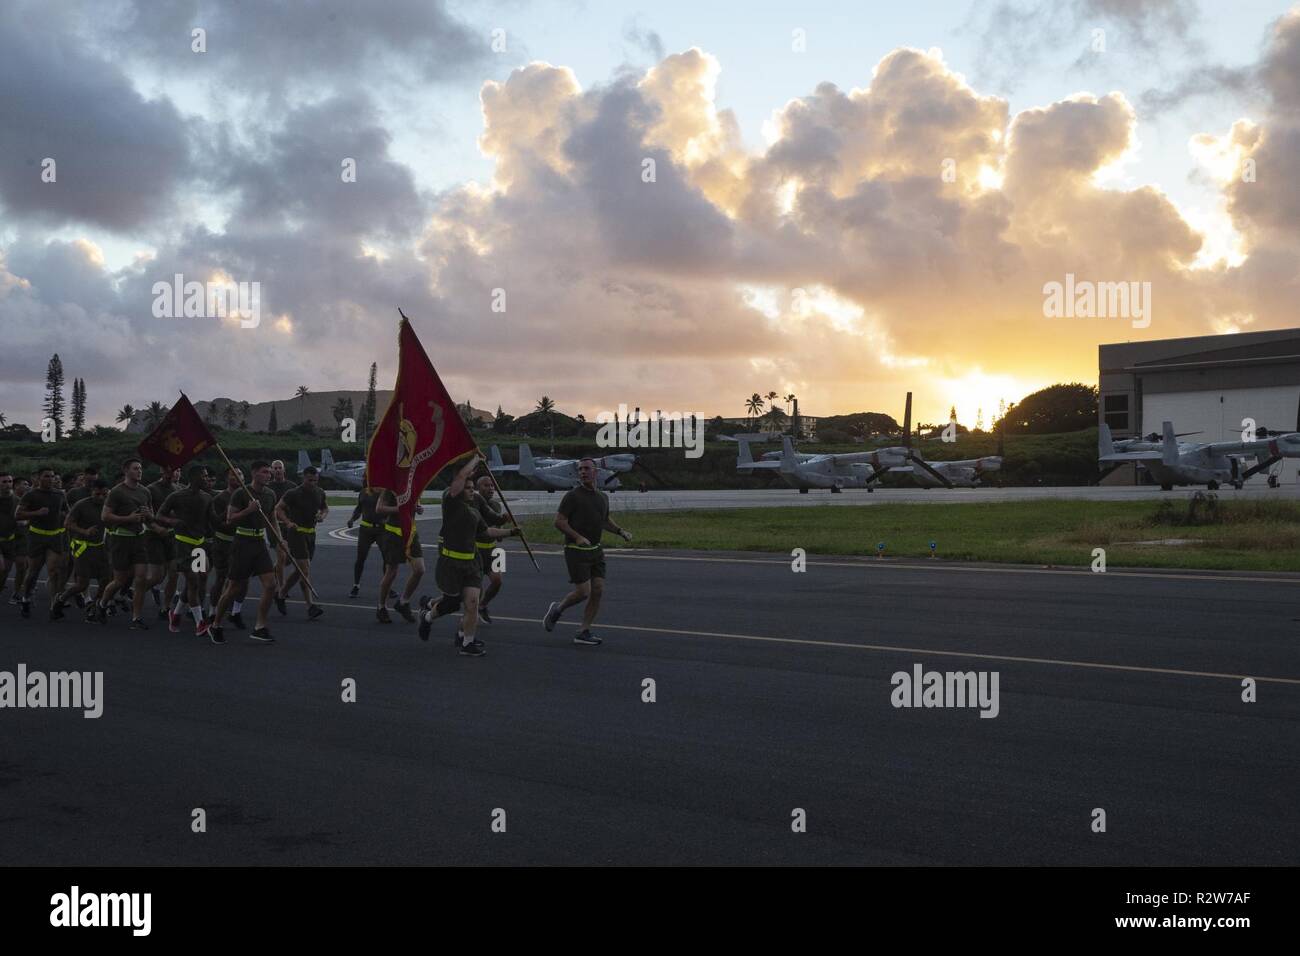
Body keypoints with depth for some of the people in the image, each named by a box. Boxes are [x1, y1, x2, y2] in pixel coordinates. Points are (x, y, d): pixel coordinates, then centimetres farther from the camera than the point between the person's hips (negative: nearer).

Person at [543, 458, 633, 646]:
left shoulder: (603, 497, 12)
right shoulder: (572, 496, -8)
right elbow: (559, 521, -12)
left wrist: (620, 532, 10)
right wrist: (578, 537, -24)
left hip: (596, 550, 6)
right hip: (576, 551, -6)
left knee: (598, 591, -2)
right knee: (583, 592, -11)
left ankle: (584, 633, 6)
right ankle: (557, 608, 18)